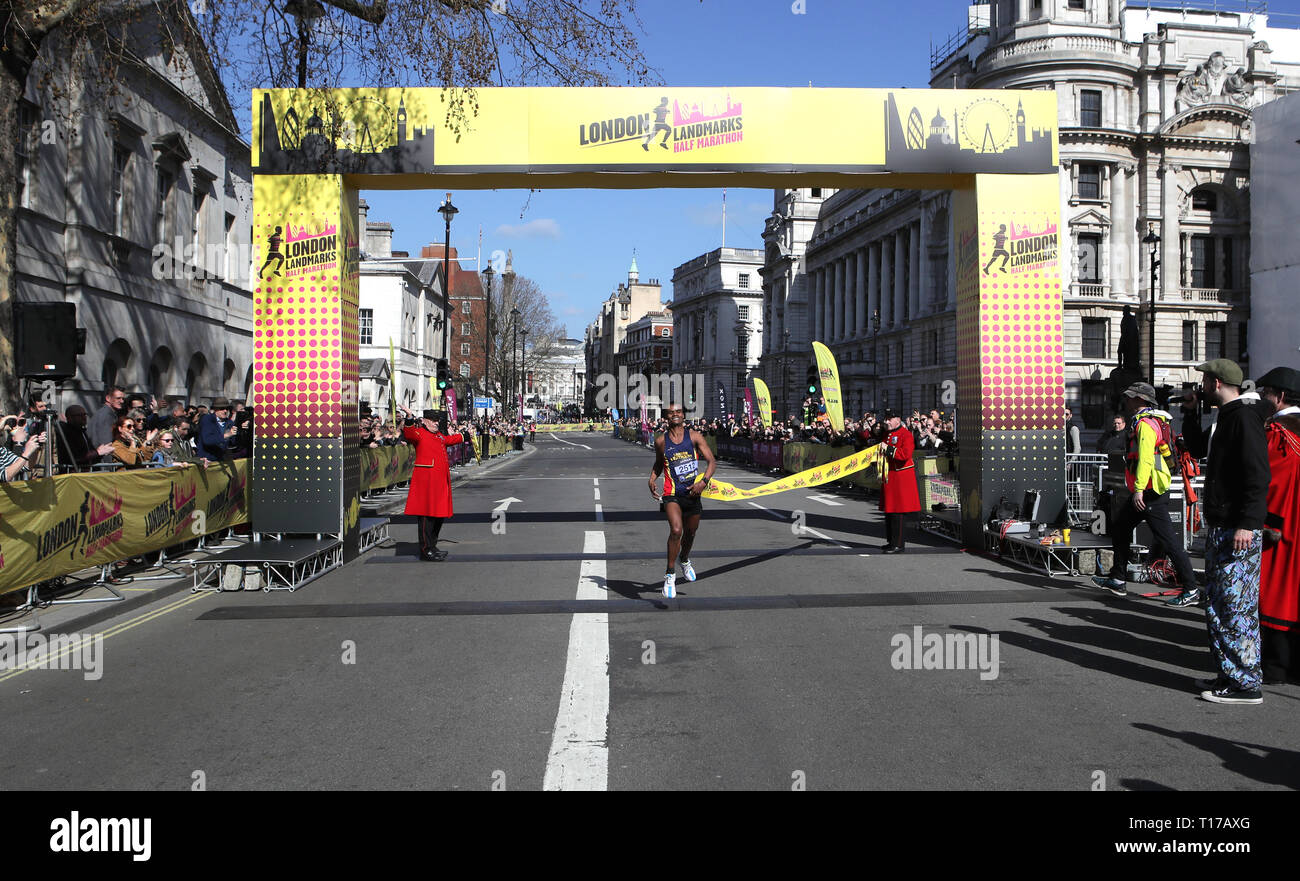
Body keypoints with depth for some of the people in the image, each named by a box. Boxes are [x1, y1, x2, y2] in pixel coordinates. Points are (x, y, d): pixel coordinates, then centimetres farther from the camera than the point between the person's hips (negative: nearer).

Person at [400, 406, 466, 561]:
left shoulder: (439, 436, 18)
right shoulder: (419, 434, -6)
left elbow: (450, 439, 38)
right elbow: (408, 434, -27)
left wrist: (464, 435, 52)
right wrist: (409, 417, -45)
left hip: (441, 481, 9)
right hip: (426, 482, -9)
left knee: (440, 515, 11)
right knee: (427, 515, -6)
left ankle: (432, 547, 21)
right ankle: (426, 551, -2)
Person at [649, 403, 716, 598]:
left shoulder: (694, 436, -2)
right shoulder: (660, 440, 1)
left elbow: (711, 461, -4)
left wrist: (703, 481, -19)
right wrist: (652, 480, 2)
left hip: (693, 492, 2)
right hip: (672, 493, -2)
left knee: (690, 533, 17)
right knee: (676, 530, -22)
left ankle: (685, 560, 49)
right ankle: (670, 574, -8)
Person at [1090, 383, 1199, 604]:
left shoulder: (1145, 424, -15)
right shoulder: (1147, 421, 18)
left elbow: (1146, 459, -24)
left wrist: (1139, 489, -26)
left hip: (1151, 493, -11)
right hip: (1145, 492, 11)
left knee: (1168, 539, -8)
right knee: (1119, 528, 17)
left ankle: (1191, 589, -3)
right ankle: (1118, 580, 24)